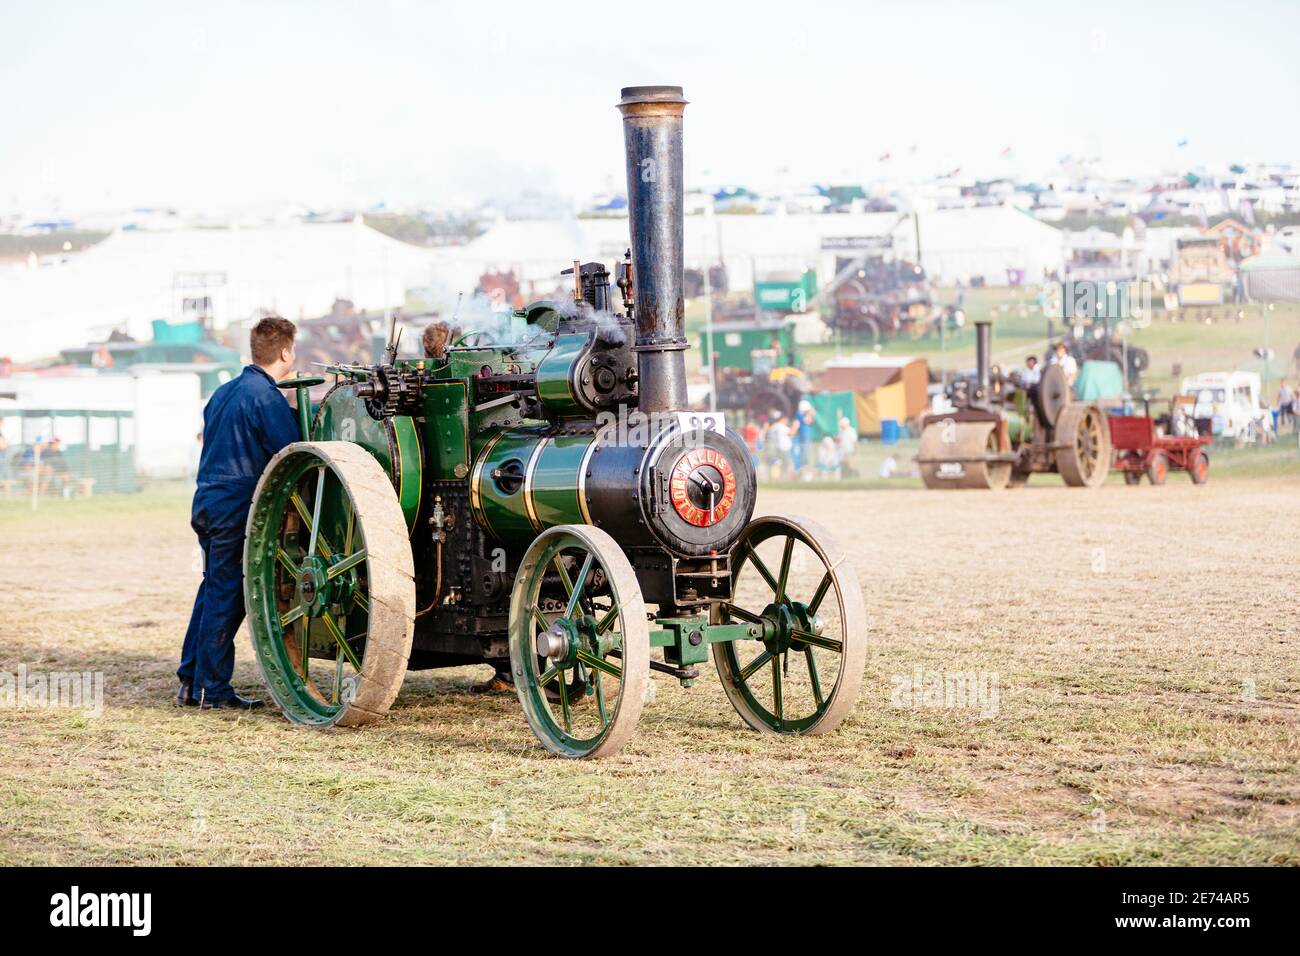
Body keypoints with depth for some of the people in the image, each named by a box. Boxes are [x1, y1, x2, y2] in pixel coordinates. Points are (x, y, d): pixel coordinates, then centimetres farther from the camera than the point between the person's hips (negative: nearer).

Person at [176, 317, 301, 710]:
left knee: (213, 589, 16)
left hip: (206, 502, 9)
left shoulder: (224, 392, 15)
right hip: (237, 507, -9)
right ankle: (212, 690, 2)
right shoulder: (267, 397, -13)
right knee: (226, 596, -3)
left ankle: (191, 681, 18)